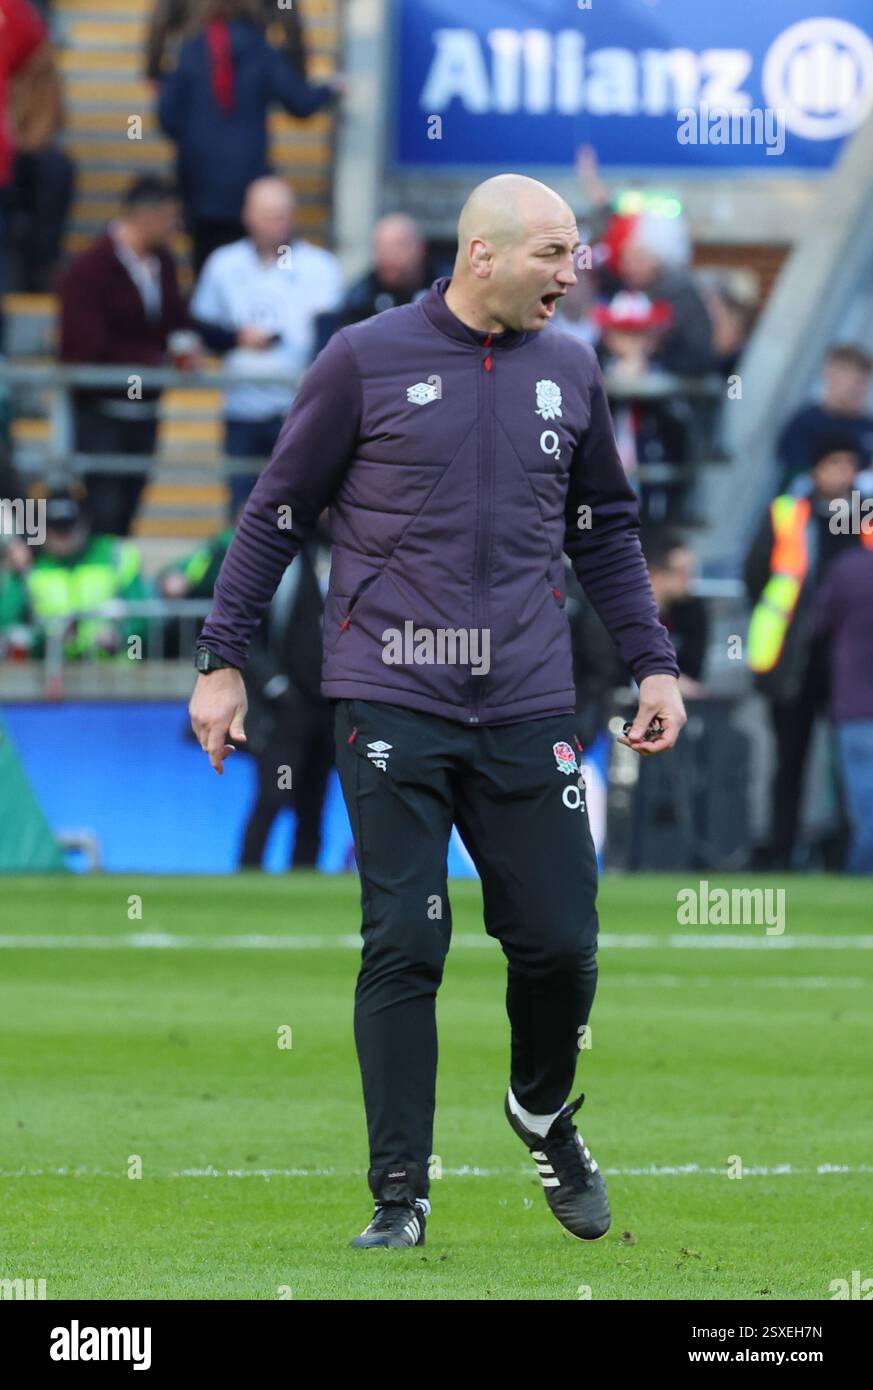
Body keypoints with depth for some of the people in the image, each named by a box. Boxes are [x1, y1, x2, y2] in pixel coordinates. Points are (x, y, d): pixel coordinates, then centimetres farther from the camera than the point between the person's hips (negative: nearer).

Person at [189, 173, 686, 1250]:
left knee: (559, 943, 0)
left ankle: (543, 1112, 30)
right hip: (392, 704, -3)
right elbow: (276, 514, 5)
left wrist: (652, 661, 14)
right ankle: (399, 1196, 0)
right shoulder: (365, 360, -1)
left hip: (527, 708, 3)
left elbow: (606, 530, 22)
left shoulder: (569, 370, 11)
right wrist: (222, 660, 2)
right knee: (404, 946, -7)